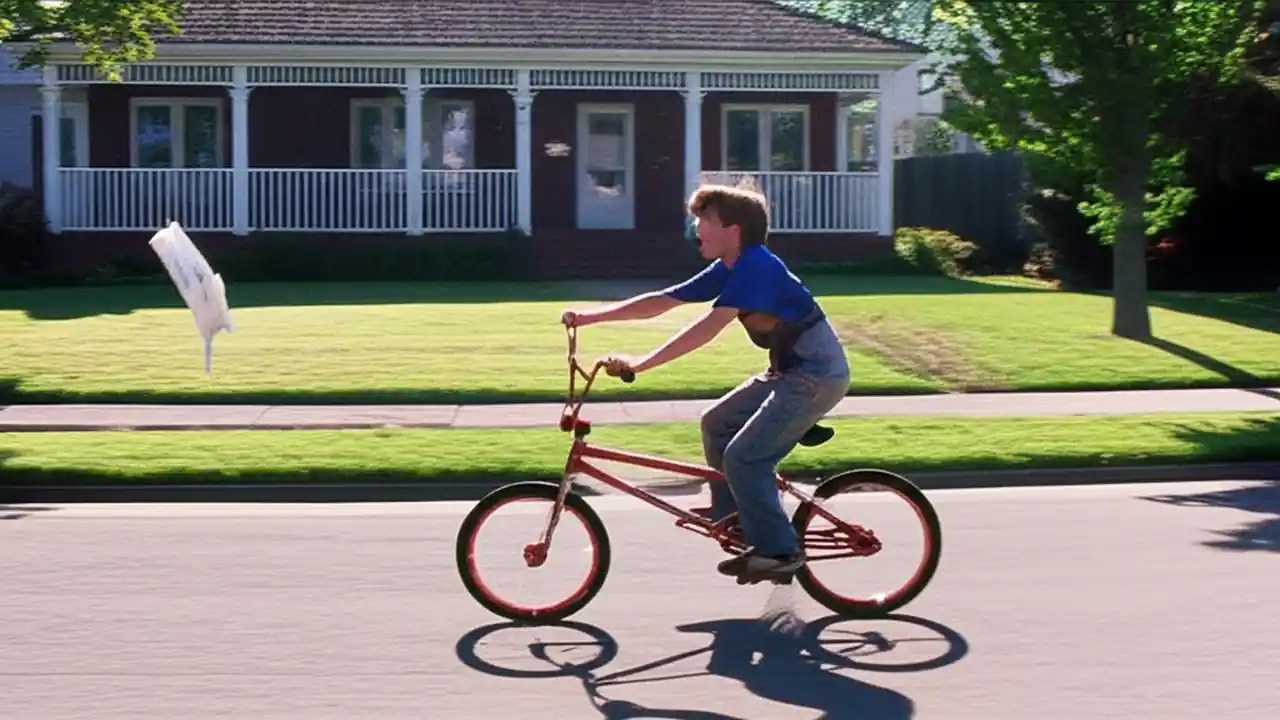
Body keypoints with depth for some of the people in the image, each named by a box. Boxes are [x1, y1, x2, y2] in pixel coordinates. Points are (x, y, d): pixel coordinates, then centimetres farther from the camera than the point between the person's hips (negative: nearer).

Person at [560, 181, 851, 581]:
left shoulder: (756, 266, -21)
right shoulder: (728, 270, 7)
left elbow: (709, 327, -31)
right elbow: (660, 301, 6)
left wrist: (641, 364, -35)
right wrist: (590, 316, 0)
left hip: (819, 374, -10)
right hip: (791, 369, 10)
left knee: (742, 457, -12)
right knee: (717, 423, 13)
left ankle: (778, 551, -1)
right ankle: (730, 513, 24)